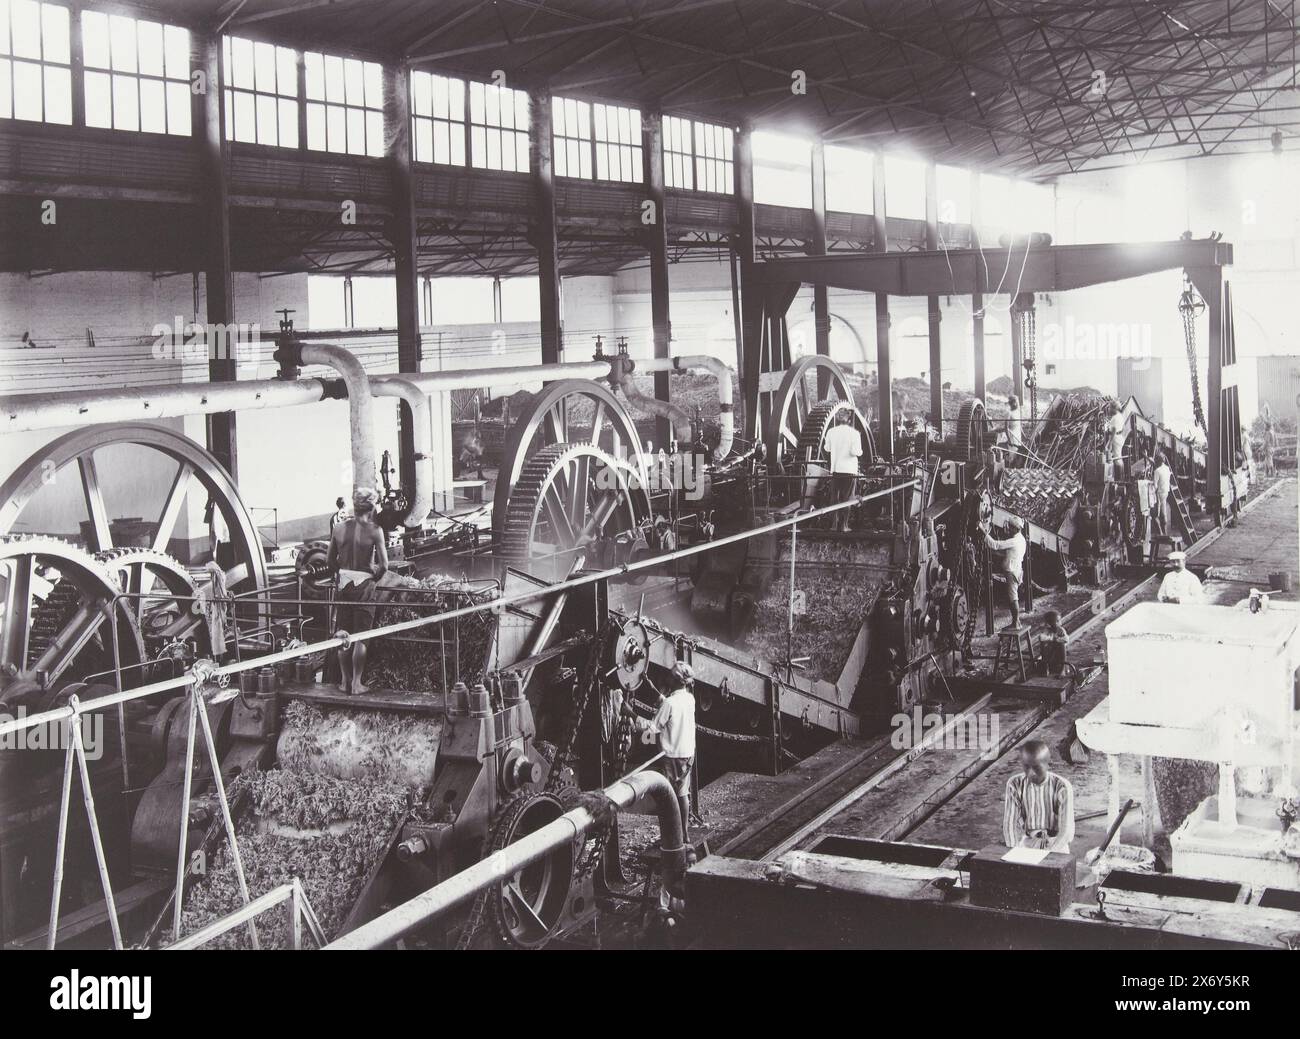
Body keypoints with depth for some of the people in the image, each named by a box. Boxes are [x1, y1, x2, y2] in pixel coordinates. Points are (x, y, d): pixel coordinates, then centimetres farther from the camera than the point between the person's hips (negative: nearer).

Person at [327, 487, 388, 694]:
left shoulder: (339, 528, 0)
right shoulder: (374, 530, -11)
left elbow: (330, 561, 5)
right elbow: (384, 565, -13)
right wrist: (374, 578, 5)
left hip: (343, 583, 4)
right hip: (364, 584, -4)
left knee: (343, 634, 13)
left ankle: (345, 681, 20)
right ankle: (356, 684, 7)